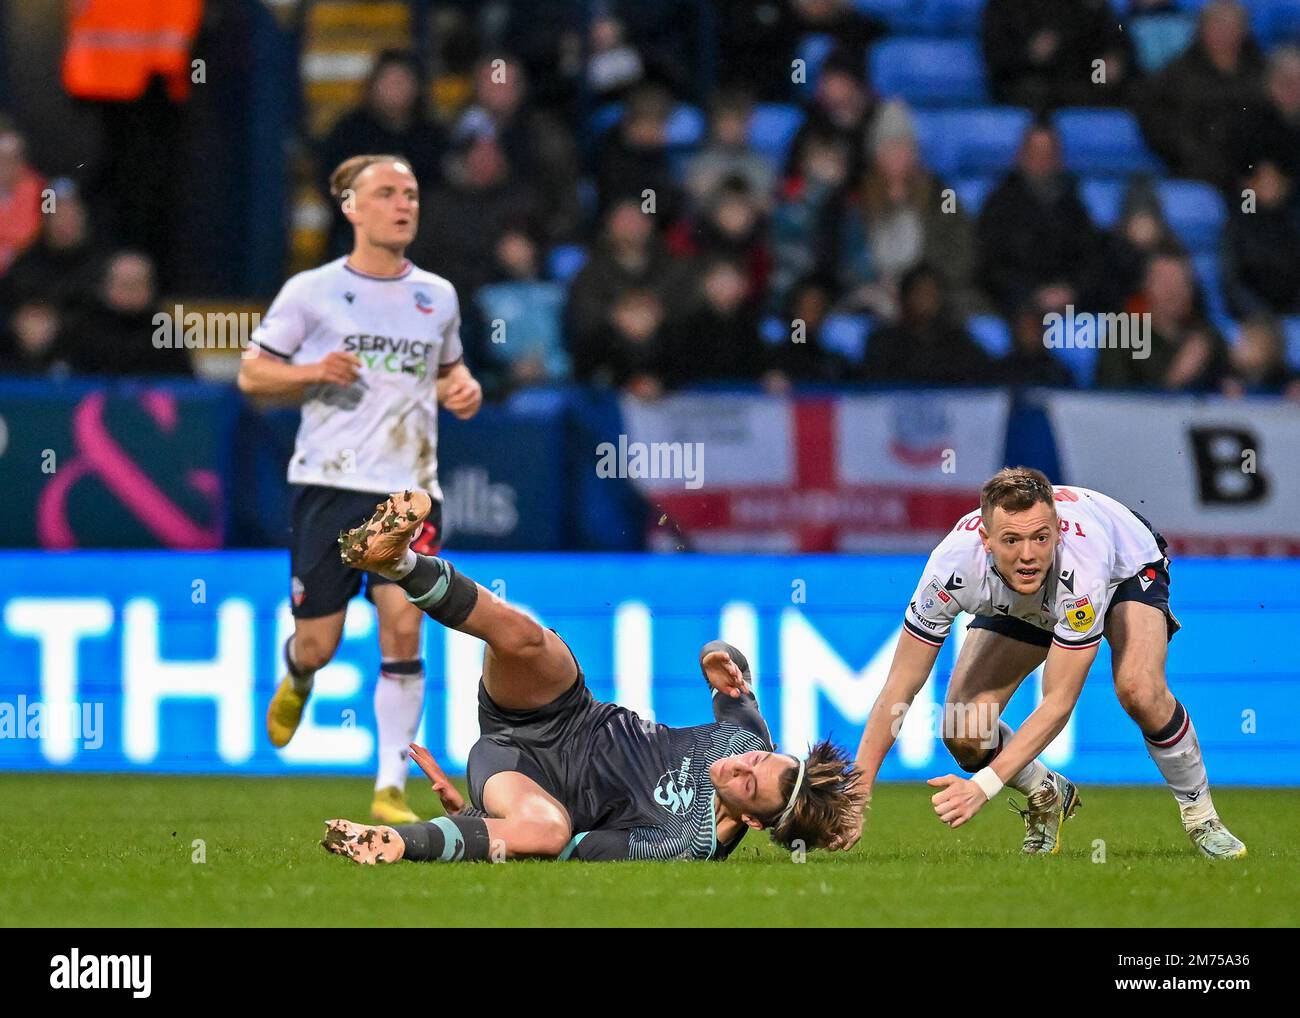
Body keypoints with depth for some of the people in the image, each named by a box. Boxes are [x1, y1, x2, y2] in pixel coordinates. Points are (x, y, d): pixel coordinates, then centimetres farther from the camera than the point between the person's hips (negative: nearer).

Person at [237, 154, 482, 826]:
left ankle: (390, 789, -9)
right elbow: (251, 374, 5)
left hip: (411, 487, 2)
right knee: (319, 641, -1)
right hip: (330, 484, -2)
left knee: (403, 629, -12)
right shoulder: (312, 291, 2)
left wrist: (464, 390, 6)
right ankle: (296, 679, 39)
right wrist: (314, 372, -13)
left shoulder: (437, 296, 12)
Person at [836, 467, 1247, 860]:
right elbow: (900, 686, -29)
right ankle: (1048, 797, 18)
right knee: (964, 734, -14)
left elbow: (1059, 702, -39)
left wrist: (983, 786, -46)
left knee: (1140, 692, -32)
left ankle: (1201, 815, -6)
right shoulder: (954, 564, -38)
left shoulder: (1080, 562, -44)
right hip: (1019, 604, 3)